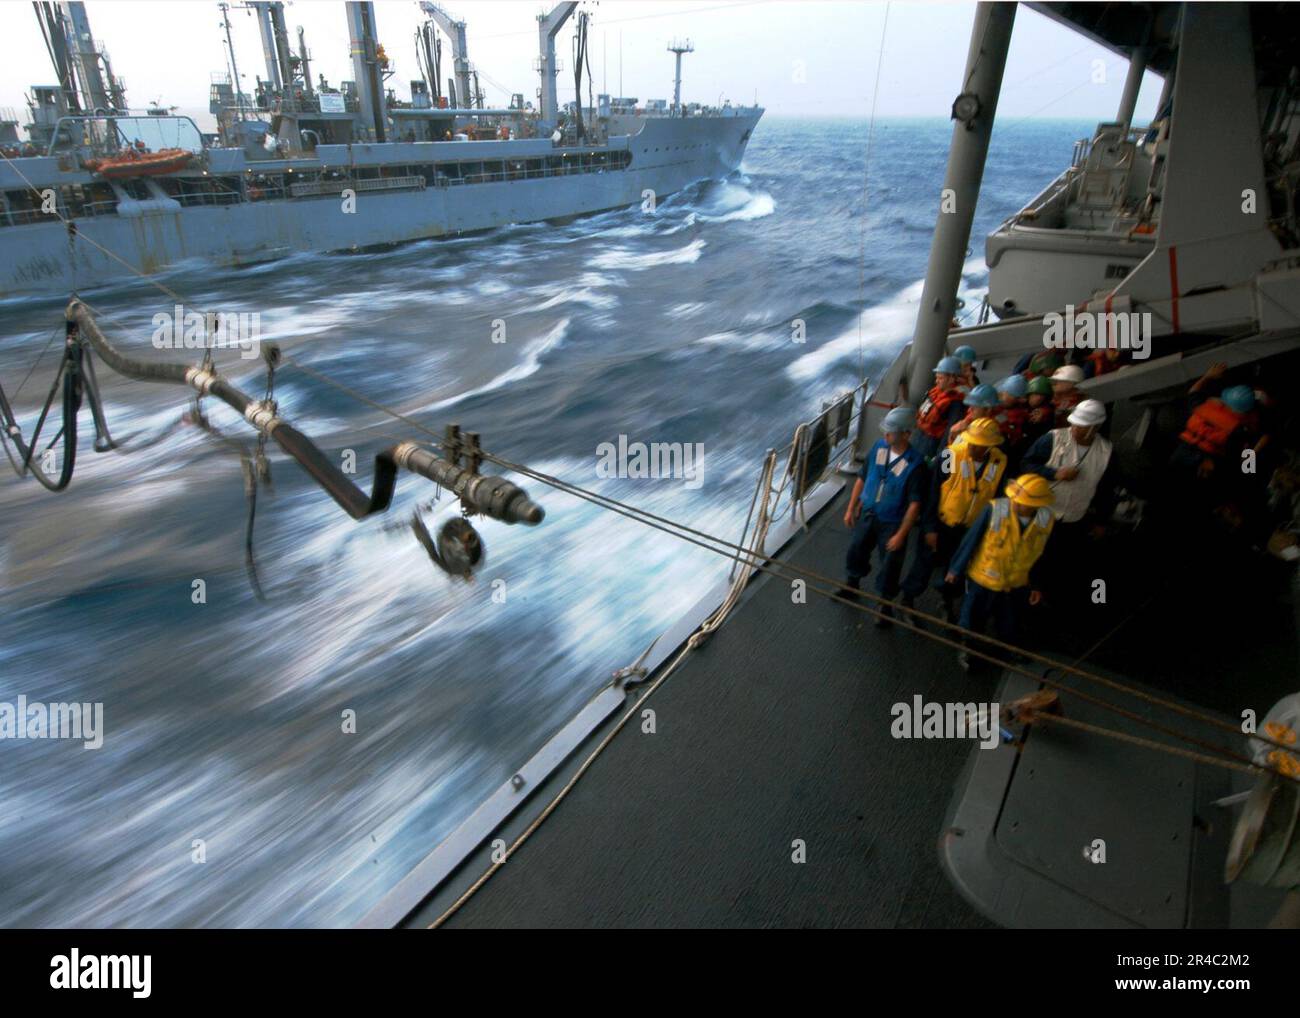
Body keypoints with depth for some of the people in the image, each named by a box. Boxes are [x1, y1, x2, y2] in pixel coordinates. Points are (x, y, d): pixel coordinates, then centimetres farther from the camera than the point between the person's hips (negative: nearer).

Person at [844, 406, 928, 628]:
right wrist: (851, 508, 7)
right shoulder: (878, 447, -8)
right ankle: (851, 586, 48)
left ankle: (886, 605, 31)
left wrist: (901, 534, -19)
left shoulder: (915, 464, -23)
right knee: (855, 553, 21)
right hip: (868, 514, 5)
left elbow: (915, 504, -19)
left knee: (889, 567, 9)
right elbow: (862, 479, 4)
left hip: (892, 522, -5)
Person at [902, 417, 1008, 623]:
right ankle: (908, 599, 32)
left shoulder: (1000, 462, -12)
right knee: (925, 562, 10)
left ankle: (949, 601, 45)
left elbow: (997, 498, 1)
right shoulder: (952, 455, -23)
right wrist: (929, 527, -15)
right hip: (941, 523, -3)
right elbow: (933, 492, -16)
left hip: (971, 528, 3)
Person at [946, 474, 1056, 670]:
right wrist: (956, 569, -7)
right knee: (973, 619, 19)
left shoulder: (1047, 521, -17)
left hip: (1017, 585, 3)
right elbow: (971, 540, -16)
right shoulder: (994, 509, -29)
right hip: (982, 579, -2)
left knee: (1011, 625, 21)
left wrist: (1036, 585, 7)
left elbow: (1040, 556, -1)